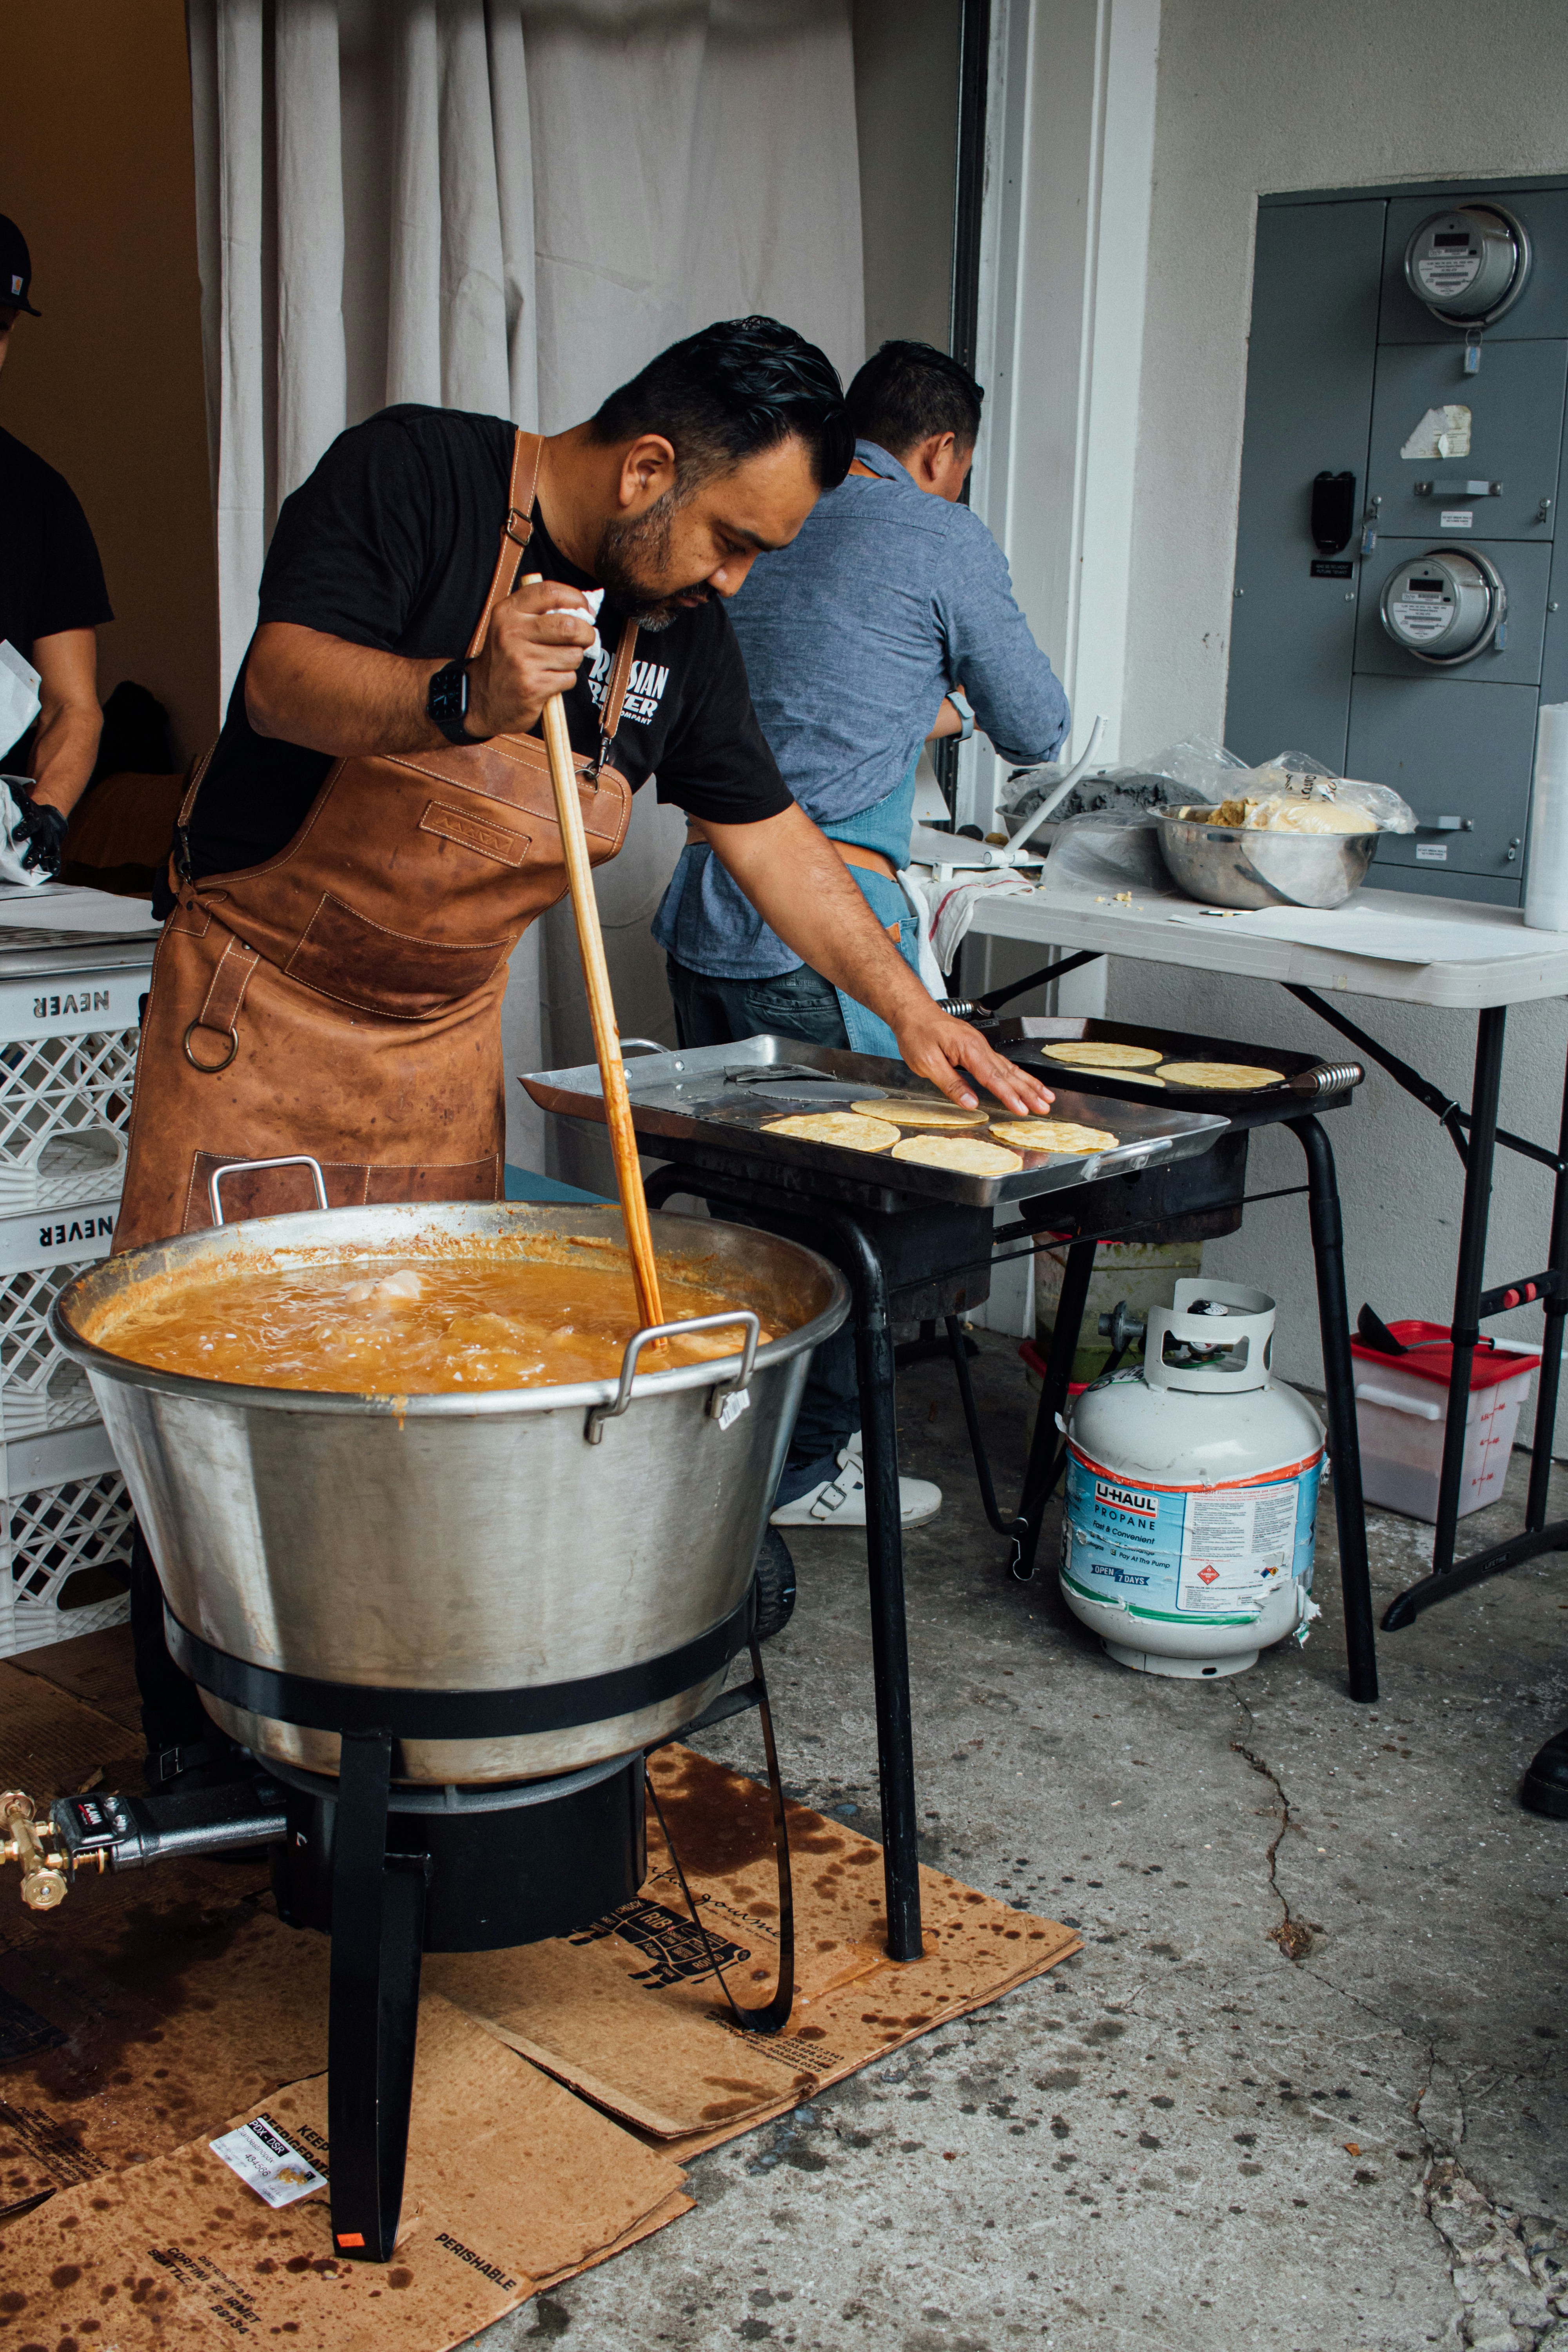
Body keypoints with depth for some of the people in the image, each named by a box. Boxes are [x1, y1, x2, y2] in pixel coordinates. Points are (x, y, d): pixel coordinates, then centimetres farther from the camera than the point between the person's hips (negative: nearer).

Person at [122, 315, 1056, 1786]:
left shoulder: (679, 630, 2)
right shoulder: (410, 477, -15)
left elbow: (767, 834, 8)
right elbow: (283, 679, -26)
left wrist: (910, 1010, 3)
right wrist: (463, 699, -44)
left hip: (446, 1032, 6)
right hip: (260, 1001, -5)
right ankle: (194, 1749, 9)